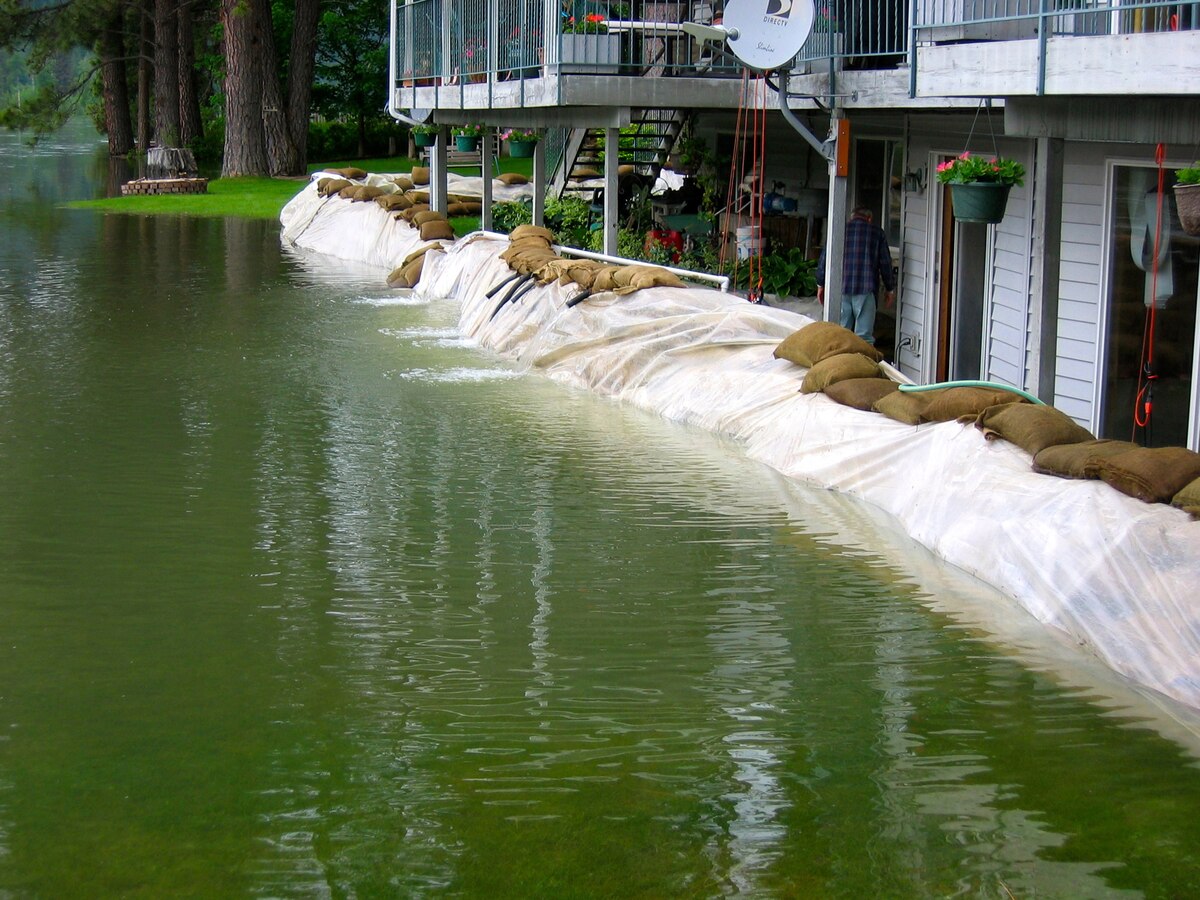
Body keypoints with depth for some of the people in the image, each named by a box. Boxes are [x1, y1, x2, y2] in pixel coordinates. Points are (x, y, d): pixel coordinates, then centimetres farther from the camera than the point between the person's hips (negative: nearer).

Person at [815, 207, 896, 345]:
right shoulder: (877, 232, 7)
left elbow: (824, 259, 9)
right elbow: (885, 263, 6)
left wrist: (820, 285, 18)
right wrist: (891, 290, 14)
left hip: (840, 288, 2)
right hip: (865, 288, -2)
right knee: (864, 336, -2)